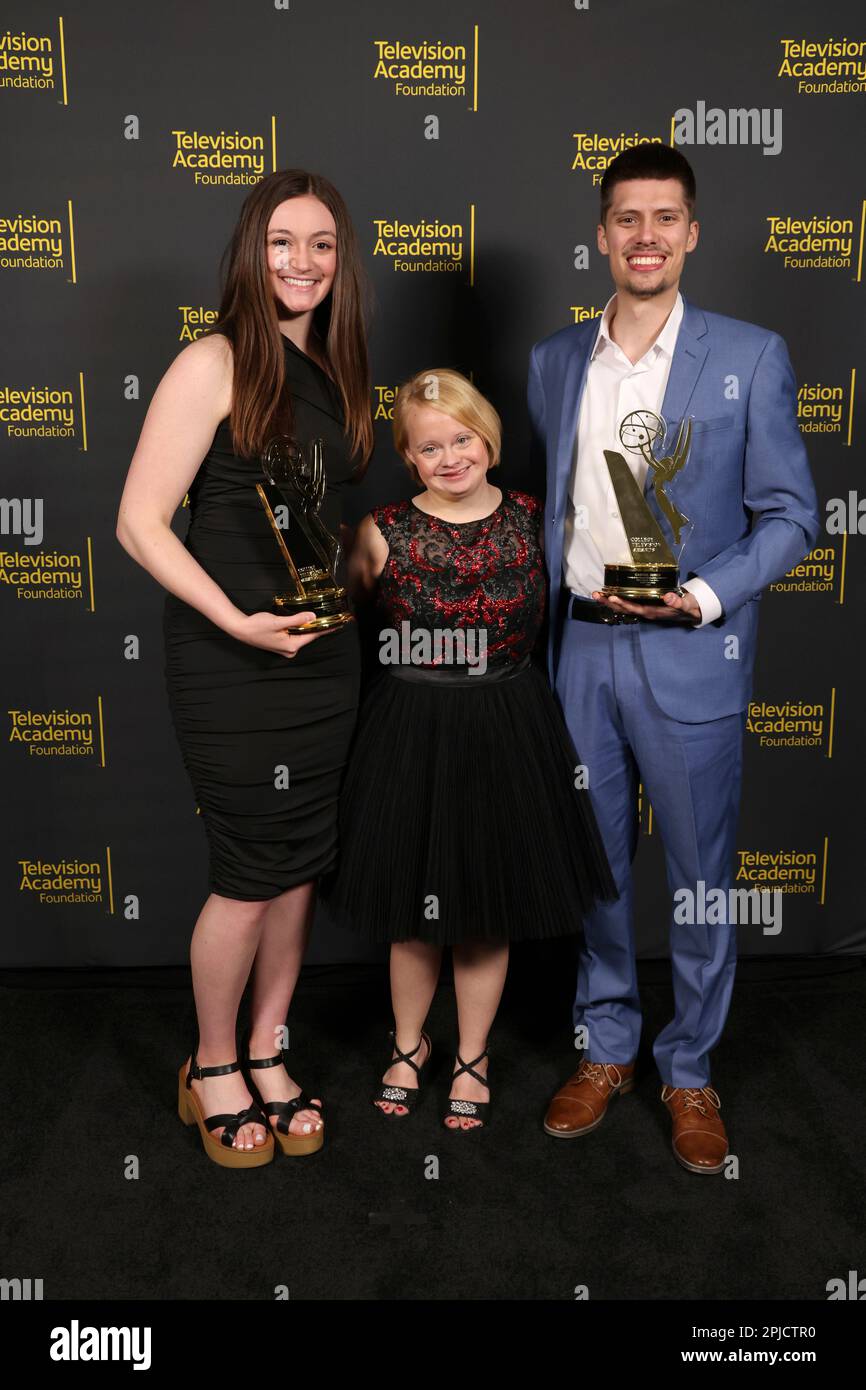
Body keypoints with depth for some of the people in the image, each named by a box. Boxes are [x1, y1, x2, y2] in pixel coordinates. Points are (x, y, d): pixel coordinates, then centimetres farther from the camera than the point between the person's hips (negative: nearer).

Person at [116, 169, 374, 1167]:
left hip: (325, 653, 7)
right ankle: (213, 1070, 27)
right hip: (230, 661, -6)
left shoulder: (334, 370, 12)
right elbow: (140, 523, -14)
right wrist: (240, 621, -21)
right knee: (251, 879, 2)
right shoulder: (214, 364, -9)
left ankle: (268, 1056, 32)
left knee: (302, 869, 13)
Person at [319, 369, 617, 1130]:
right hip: (411, 733, -1)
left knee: (488, 910, 13)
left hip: (506, 731, 1)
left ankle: (472, 1057, 35)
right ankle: (409, 1044, 39)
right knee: (412, 907, 13)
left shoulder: (532, 518, -1)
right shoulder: (383, 532, -4)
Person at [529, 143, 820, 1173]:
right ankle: (605, 1048, 31)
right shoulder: (553, 361, 10)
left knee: (699, 873, 6)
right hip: (579, 649, 3)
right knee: (592, 863, 12)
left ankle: (689, 1071, 25)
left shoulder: (750, 357, -1)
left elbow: (789, 516, -2)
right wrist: (549, 616, 8)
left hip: (689, 655, -3)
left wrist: (705, 596, -16)